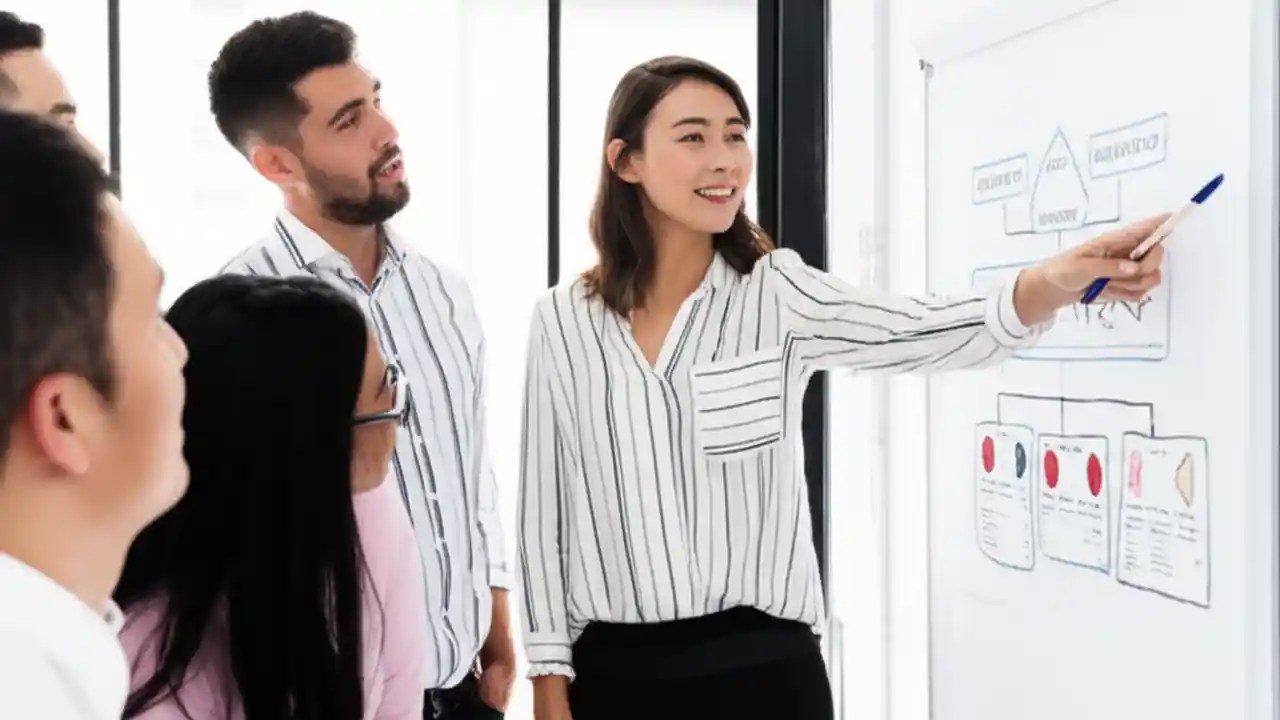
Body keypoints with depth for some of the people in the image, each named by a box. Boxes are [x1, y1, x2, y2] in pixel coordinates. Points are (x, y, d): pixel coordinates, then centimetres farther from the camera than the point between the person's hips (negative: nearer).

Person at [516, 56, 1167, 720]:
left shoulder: (776, 294, -4)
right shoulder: (562, 322, 1)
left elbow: (921, 335, -21)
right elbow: (542, 511, 3)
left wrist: (1054, 281, -39)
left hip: (762, 663, -1)